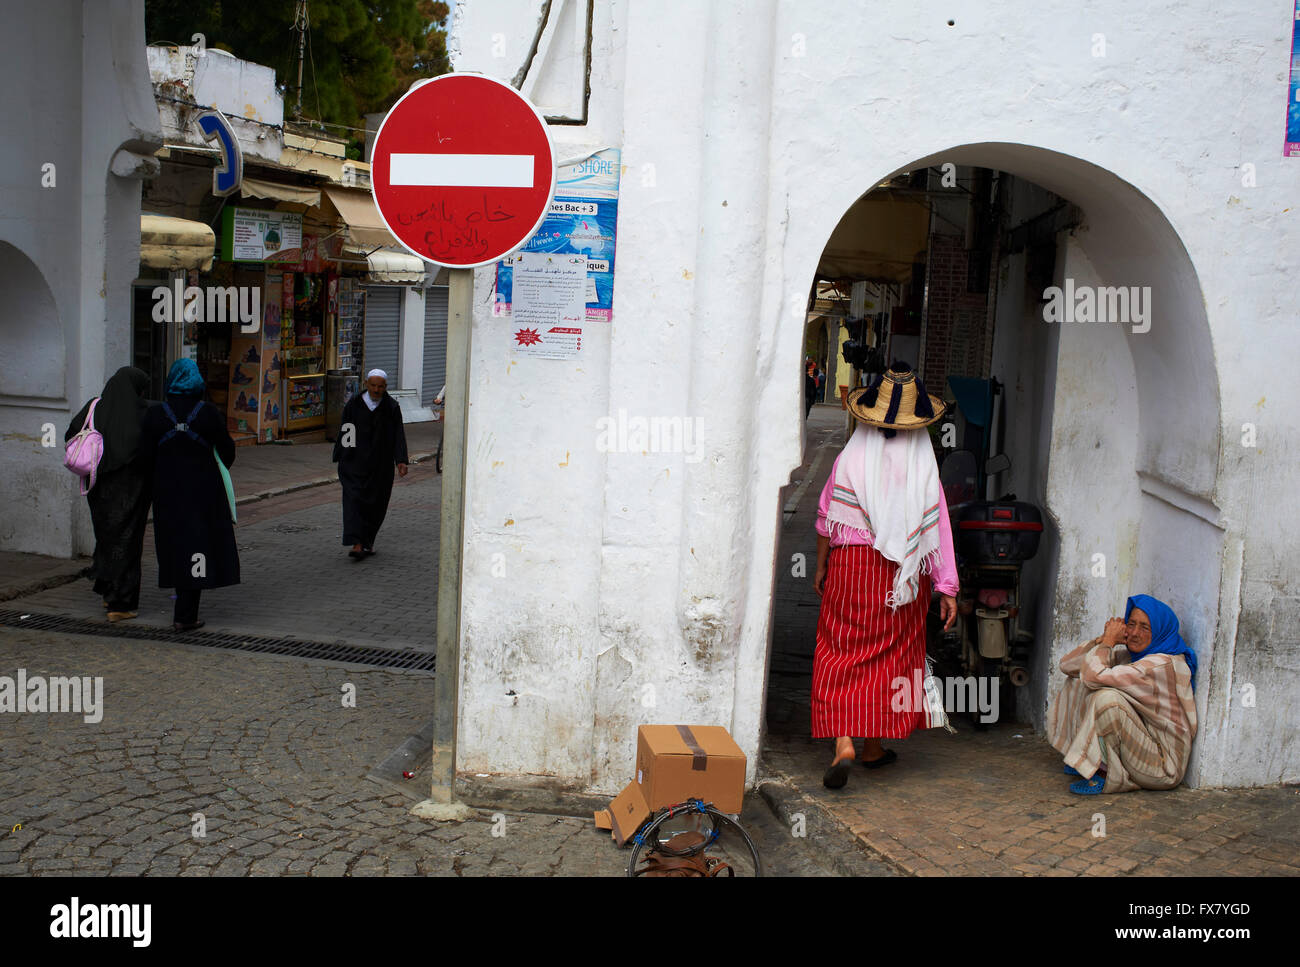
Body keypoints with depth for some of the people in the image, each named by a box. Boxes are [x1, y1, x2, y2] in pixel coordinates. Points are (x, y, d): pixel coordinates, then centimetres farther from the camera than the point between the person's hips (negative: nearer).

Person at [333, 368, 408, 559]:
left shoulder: (392, 407, 0)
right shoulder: (353, 404, 0)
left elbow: (398, 436, -4)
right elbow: (343, 432, 5)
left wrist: (401, 461, -15)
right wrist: (340, 459, 5)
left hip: (380, 465, 1)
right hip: (355, 462, -1)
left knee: (375, 503, 7)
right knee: (354, 499, -13)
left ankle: (368, 541, 26)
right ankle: (357, 544, -19)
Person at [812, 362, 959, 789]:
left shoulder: (850, 458, -7)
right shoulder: (923, 466, -7)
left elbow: (827, 519, -2)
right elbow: (937, 528, -7)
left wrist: (821, 567, 12)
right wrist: (947, 588, -2)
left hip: (851, 565, -1)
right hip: (903, 575, 1)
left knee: (841, 654, 5)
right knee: (890, 655, 14)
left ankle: (843, 742, -10)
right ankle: (874, 745, 24)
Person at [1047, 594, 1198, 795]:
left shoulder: (1164, 665, -21)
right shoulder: (1128, 655, 6)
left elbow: (1094, 675, -31)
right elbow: (1068, 664, 6)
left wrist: (1108, 640, -12)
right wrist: (1104, 639, -9)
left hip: (1163, 767, -9)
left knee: (1107, 697, -30)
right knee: (1077, 682, 6)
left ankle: (1106, 776, -16)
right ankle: (1089, 761, 8)